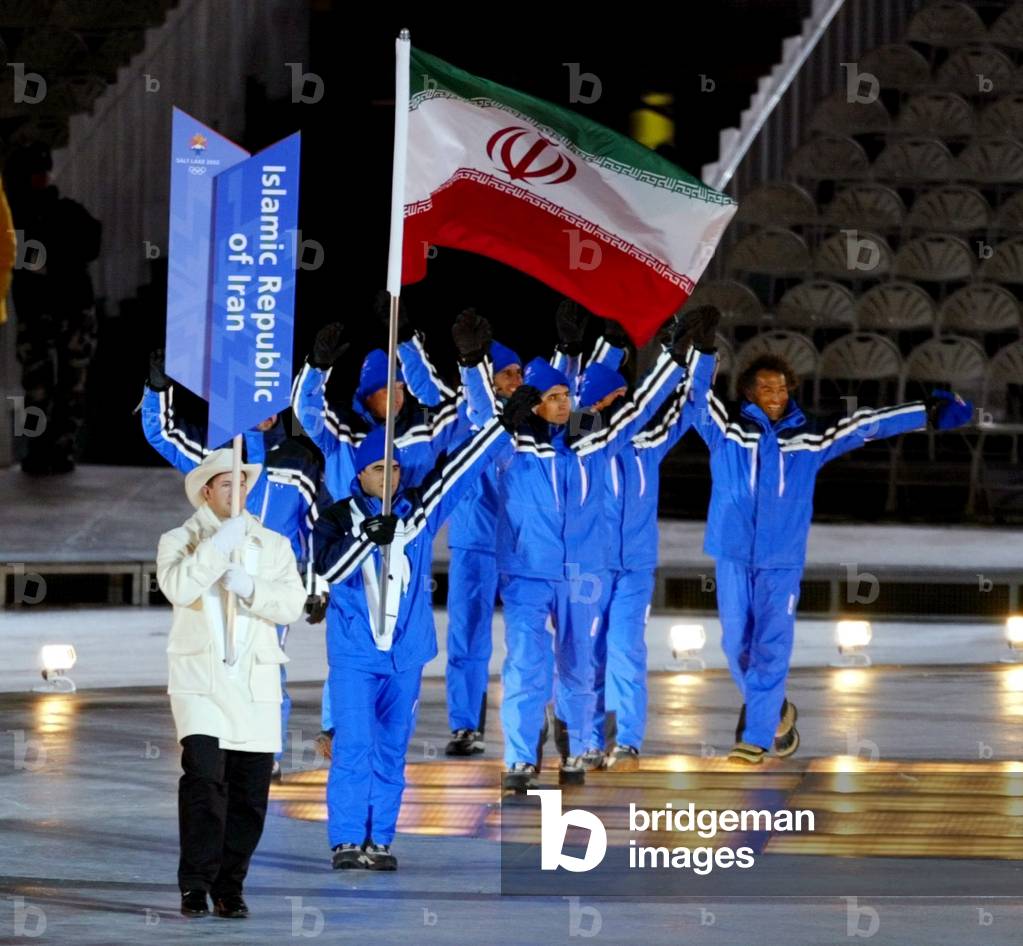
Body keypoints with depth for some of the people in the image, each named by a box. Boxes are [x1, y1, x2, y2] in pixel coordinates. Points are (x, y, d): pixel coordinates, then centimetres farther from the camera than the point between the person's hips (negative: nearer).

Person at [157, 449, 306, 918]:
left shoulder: (273, 545, 15)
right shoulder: (179, 540, 7)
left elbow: (292, 603, 1)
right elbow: (177, 588, -14)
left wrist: (249, 587, -15)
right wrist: (219, 544, -17)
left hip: (254, 680, 3)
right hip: (199, 674, -3)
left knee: (250, 791, 1)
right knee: (204, 777, -17)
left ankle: (229, 888, 11)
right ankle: (195, 887, -12)